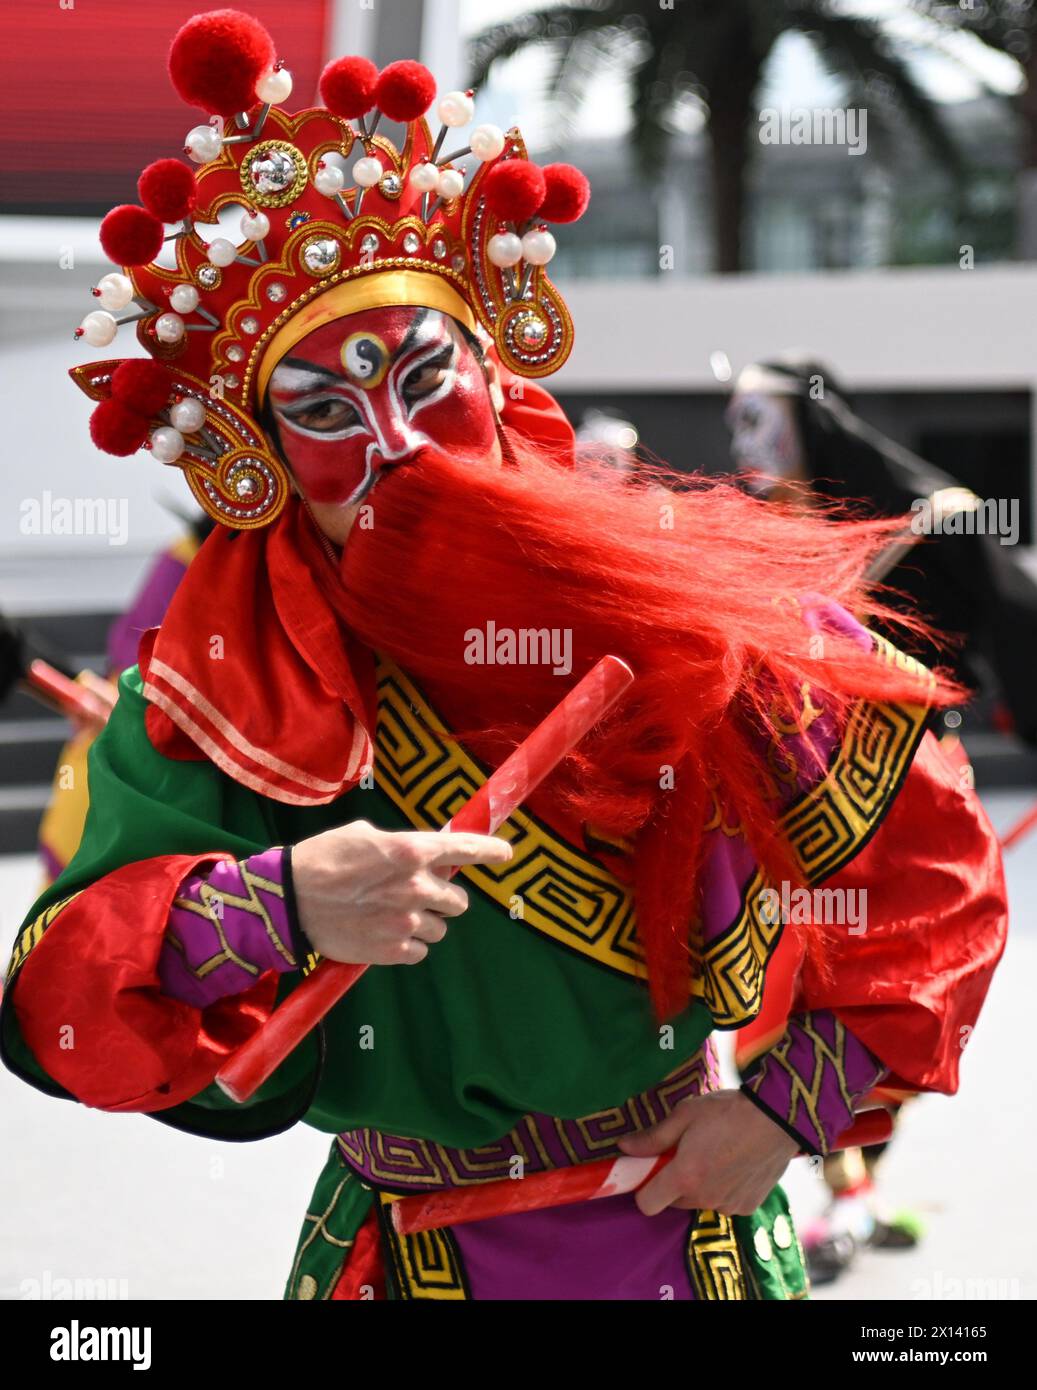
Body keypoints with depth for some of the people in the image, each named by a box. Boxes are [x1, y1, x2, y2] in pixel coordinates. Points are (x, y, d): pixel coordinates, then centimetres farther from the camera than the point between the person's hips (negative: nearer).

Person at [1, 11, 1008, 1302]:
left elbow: (930, 862, -5)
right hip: (394, 1256, 0)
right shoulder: (214, 699, -13)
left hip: (681, 1227, 0)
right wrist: (273, 909, -37)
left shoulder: (671, 601, -13)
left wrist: (793, 1103, -8)